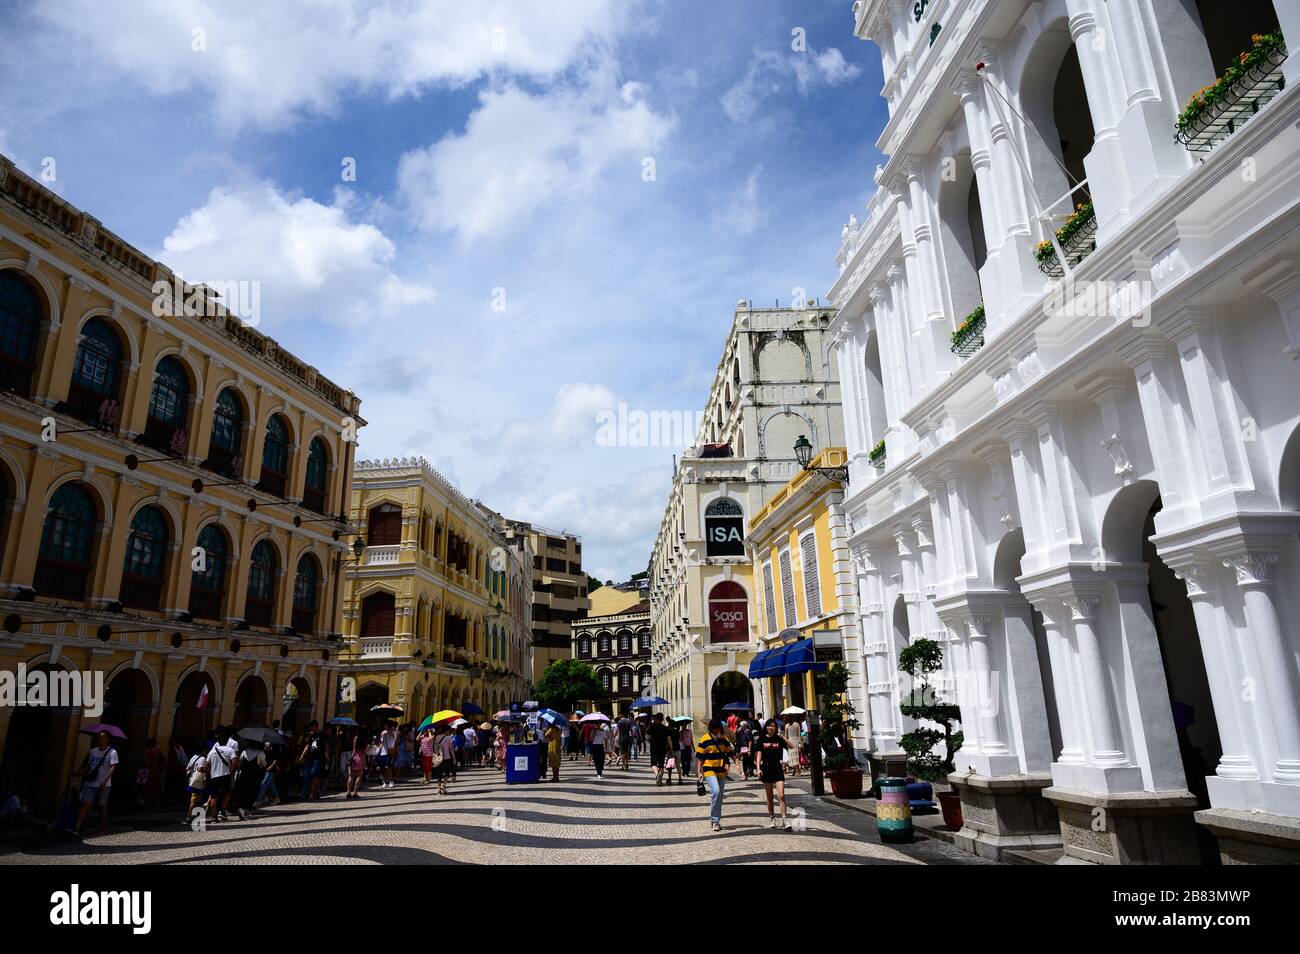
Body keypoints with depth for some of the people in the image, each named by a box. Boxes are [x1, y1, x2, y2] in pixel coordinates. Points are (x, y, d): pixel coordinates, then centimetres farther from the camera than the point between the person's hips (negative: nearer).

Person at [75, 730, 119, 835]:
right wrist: (81, 772, -1)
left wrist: (105, 780, -27)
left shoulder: (112, 752, -8)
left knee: (102, 805, 12)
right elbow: (88, 766, 17)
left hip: (104, 785, -3)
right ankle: (77, 829, -11)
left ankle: (103, 825, 28)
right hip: (90, 783, 3)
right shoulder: (92, 751, 8)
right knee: (85, 804, -8)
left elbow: (113, 767, -16)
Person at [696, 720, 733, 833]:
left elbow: (729, 753, 18)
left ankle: (716, 820, 23)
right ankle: (715, 820, -13)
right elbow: (699, 757, -2)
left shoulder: (724, 738, 6)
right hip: (709, 771, -5)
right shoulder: (705, 740, -6)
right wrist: (699, 772, -7)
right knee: (715, 791, -22)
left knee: (719, 796, 10)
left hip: (721, 771, 5)